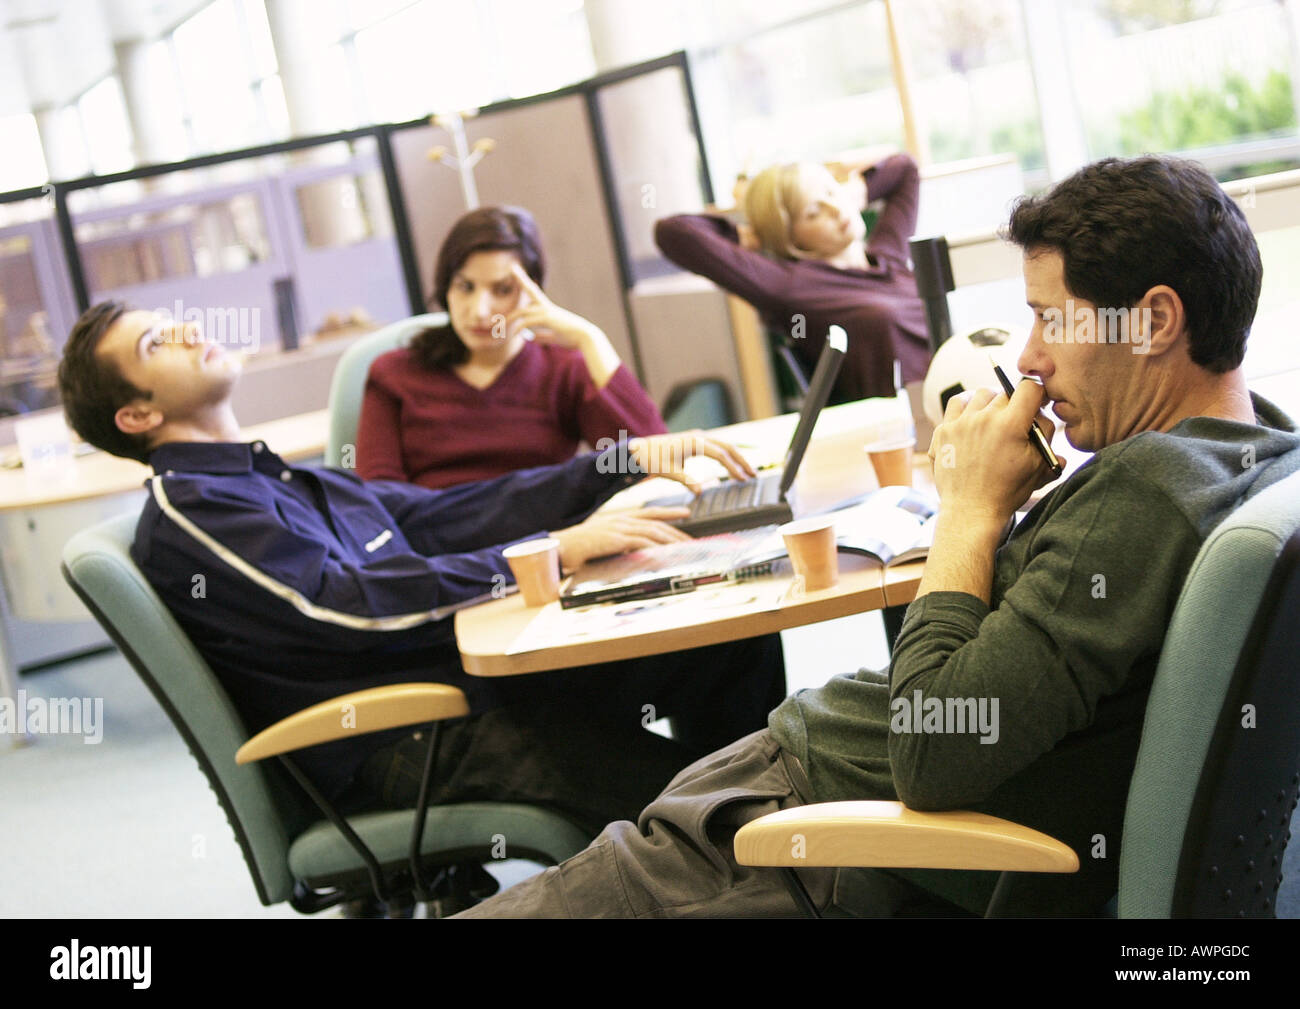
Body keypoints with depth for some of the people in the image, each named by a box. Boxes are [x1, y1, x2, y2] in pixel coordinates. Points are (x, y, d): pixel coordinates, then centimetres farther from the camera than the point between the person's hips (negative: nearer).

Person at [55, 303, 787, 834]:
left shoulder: (288, 482, 23)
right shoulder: (188, 514, -8)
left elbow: (451, 513, 17)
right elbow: (355, 606, -19)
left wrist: (631, 460, 9)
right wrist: (559, 550, -20)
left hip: (471, 669, 9)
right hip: (399, 745, -9)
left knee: (734, 641, -4)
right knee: (668, 788, -26)